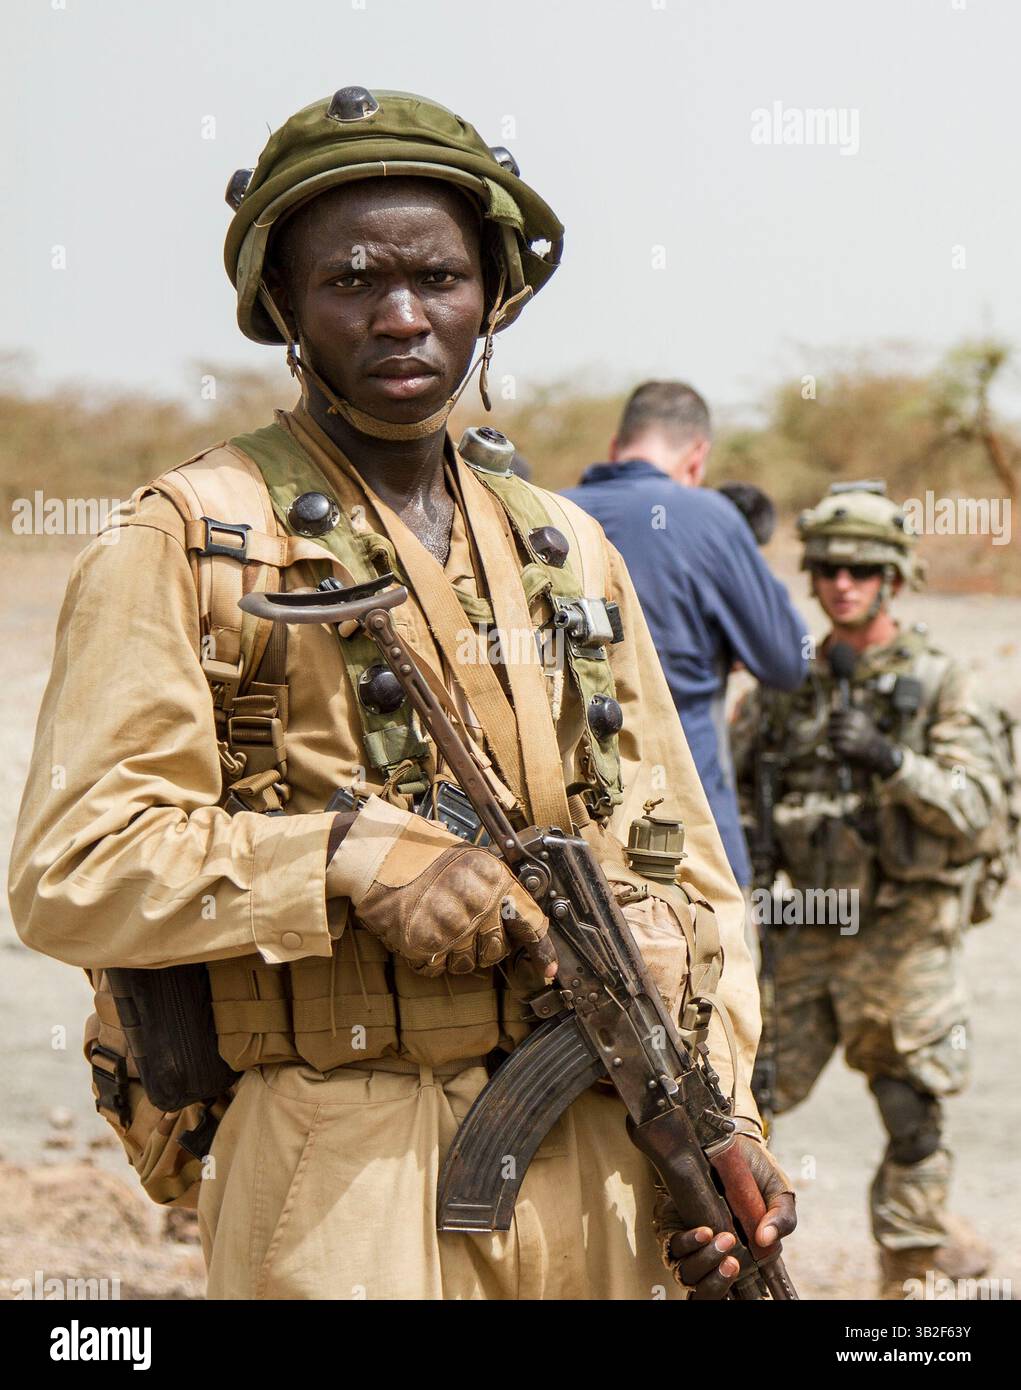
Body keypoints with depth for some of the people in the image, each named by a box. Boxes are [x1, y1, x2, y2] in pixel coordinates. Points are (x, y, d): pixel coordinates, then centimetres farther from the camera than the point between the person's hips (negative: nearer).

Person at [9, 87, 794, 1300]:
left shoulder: (569, 555, 16)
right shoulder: (187, 545, -1)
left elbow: (685, 876, 18)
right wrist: (354, 857, -19)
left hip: (601, 1163, 5)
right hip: (340, 1169, -5)